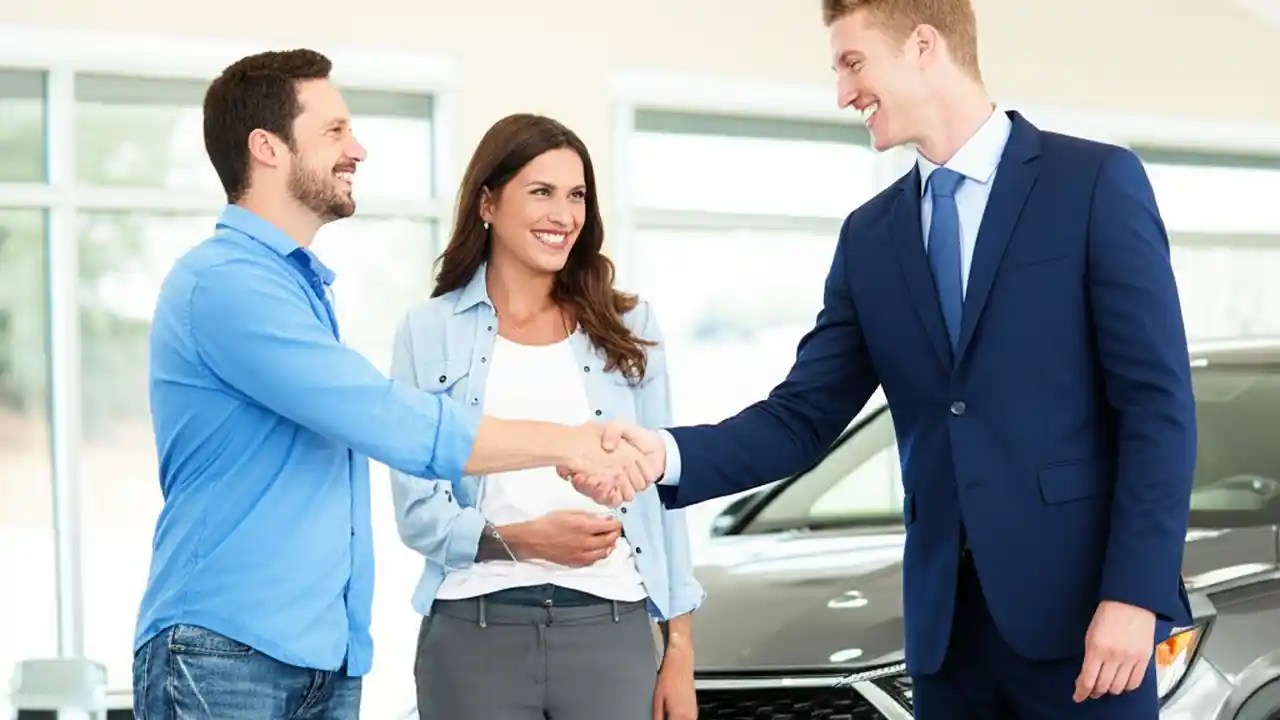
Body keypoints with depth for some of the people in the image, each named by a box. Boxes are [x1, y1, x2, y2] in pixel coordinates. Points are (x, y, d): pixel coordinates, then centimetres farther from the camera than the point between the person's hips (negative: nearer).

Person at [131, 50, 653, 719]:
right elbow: (396, 426, -19)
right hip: (226, 656, -9)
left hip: (329, 656, 9)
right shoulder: (225, 282, -14)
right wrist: (568, 443, -12)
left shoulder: (302, 283, 18)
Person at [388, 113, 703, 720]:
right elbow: (418, 511, 0)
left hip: (608, 627, 1)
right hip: (474, 632, -1)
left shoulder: (627, 327, 10)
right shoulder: (429, 331, 4)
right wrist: (521, 540, -17)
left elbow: (659, 492, 9)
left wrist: (680, 648, 4)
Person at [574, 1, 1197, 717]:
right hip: (946, 616, 5)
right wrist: (669, 453, -10)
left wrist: (1134, 594, -15)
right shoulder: (870, 236, 12)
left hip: (1080, 599, -5)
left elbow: (1157, 402, -8)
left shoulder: (1097, 181, -3)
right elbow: (804, 417, 8)